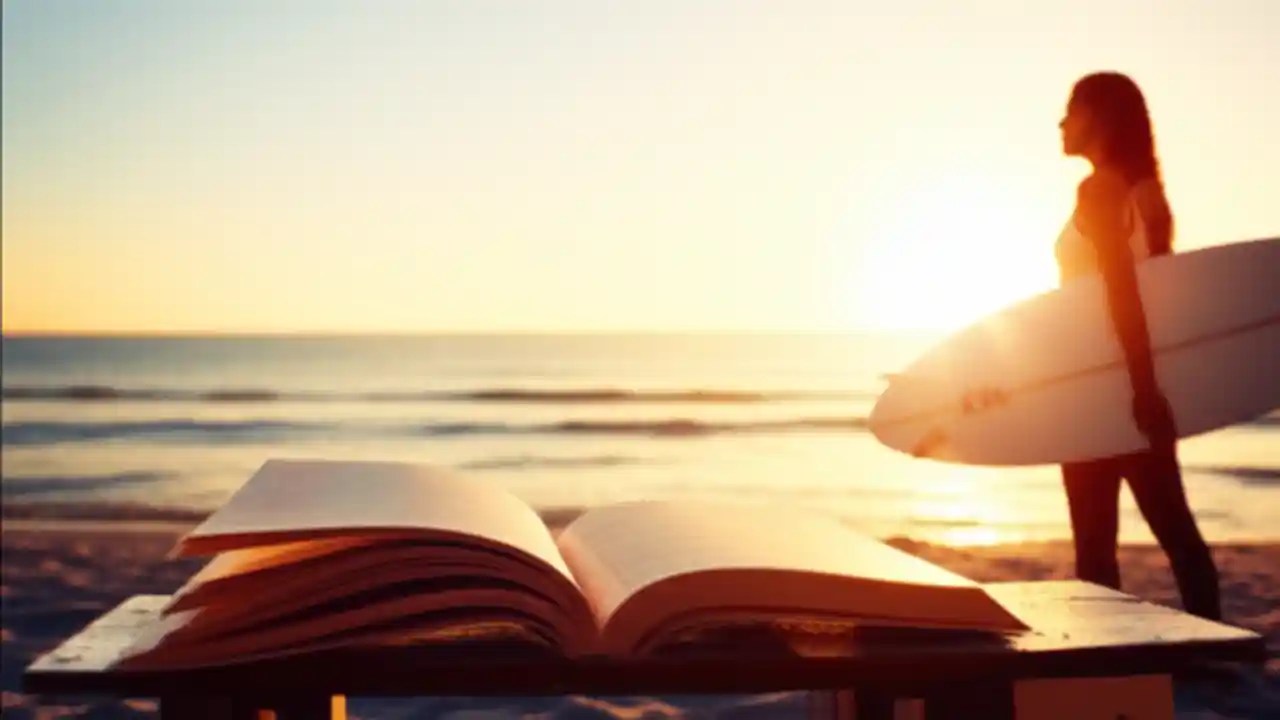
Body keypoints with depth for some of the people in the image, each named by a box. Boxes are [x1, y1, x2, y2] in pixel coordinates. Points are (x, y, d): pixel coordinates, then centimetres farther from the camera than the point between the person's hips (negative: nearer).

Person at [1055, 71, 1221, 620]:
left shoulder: (1098, 189, -13)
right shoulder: (1144, 189, 12)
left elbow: (1122, 289, -21)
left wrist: (1142, 384, -25)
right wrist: (1148, 382, 20)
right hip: (1137, 382, 9)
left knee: (1095, 543, -3)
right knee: (1174, 528, 10)